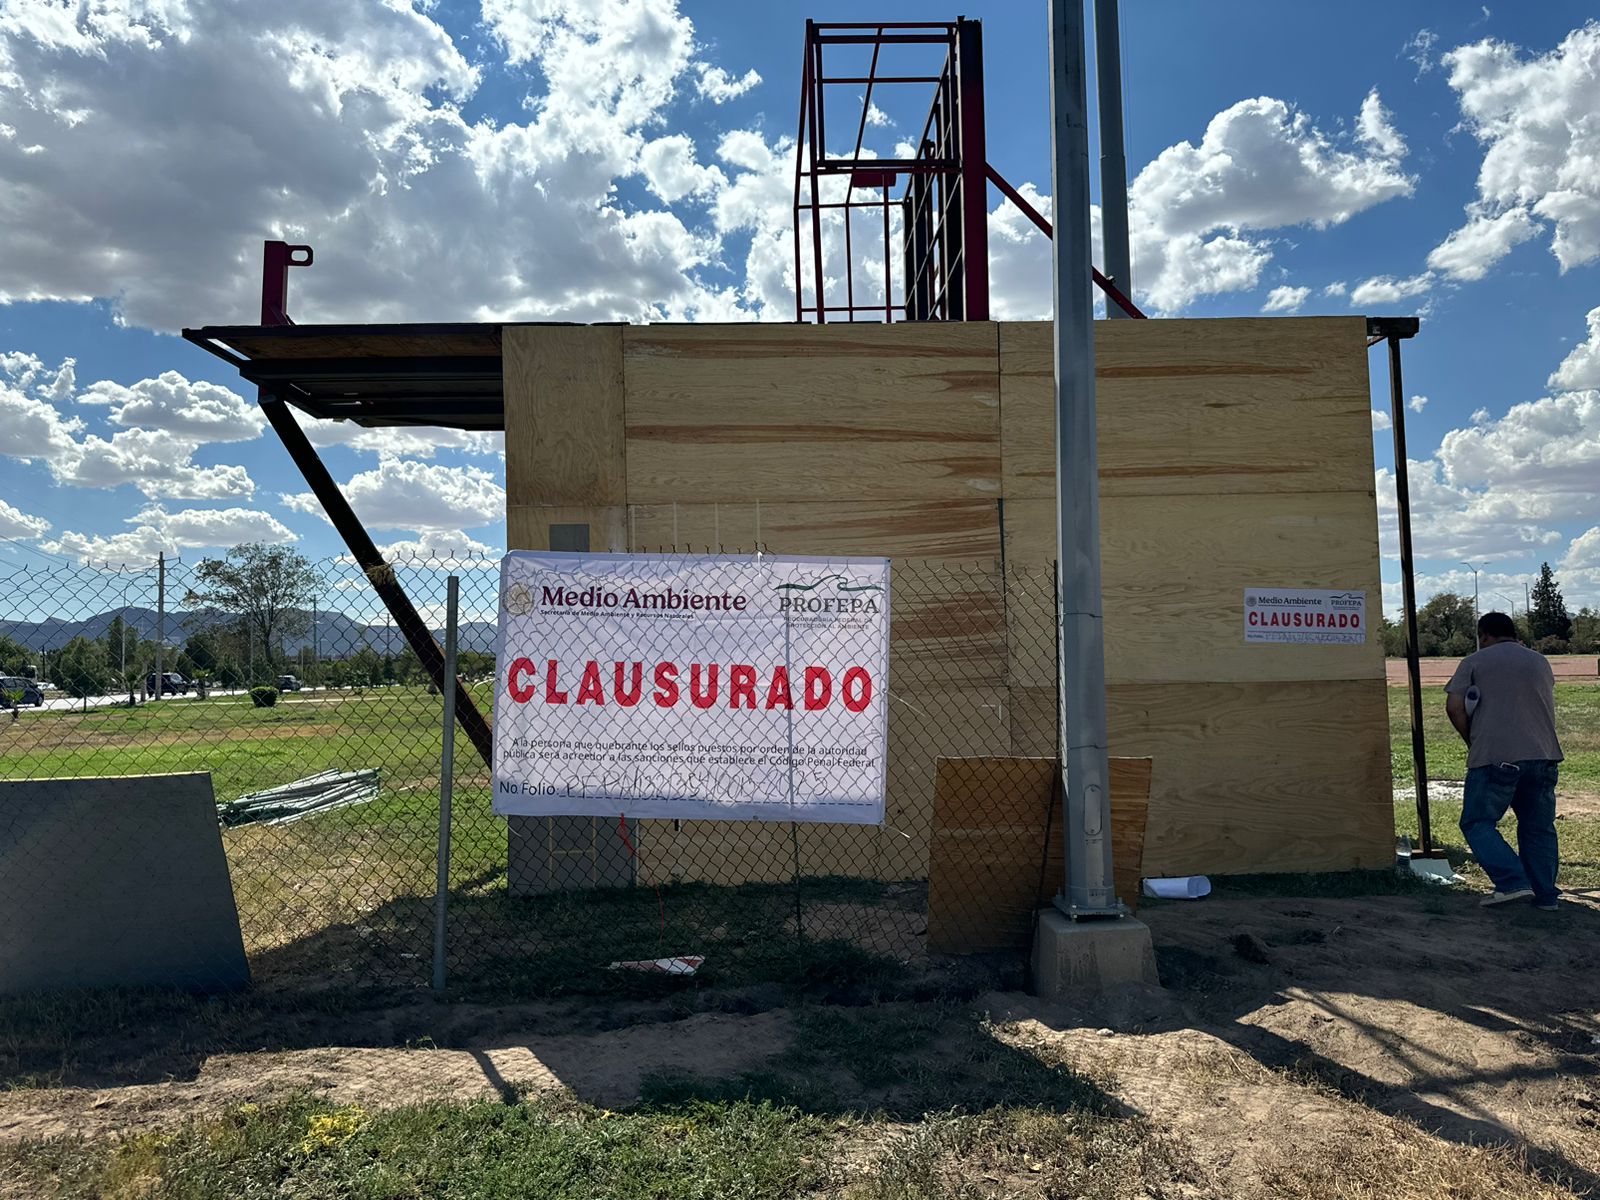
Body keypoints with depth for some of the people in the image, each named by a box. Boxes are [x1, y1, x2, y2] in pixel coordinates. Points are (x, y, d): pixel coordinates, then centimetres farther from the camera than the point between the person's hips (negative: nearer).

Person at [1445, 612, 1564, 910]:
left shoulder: (1475, 662, 3)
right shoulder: (1540, 662, 18)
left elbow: (1454, 707, -6)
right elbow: (1547, 709, 22)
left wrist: (1472, 741, 6)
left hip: (1494, 758, -5)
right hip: (1544, 755, 5)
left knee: (1477, 823, 1)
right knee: (1539, 827, 14)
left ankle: (1513, 882, -14)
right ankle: (1545, 894, 15)